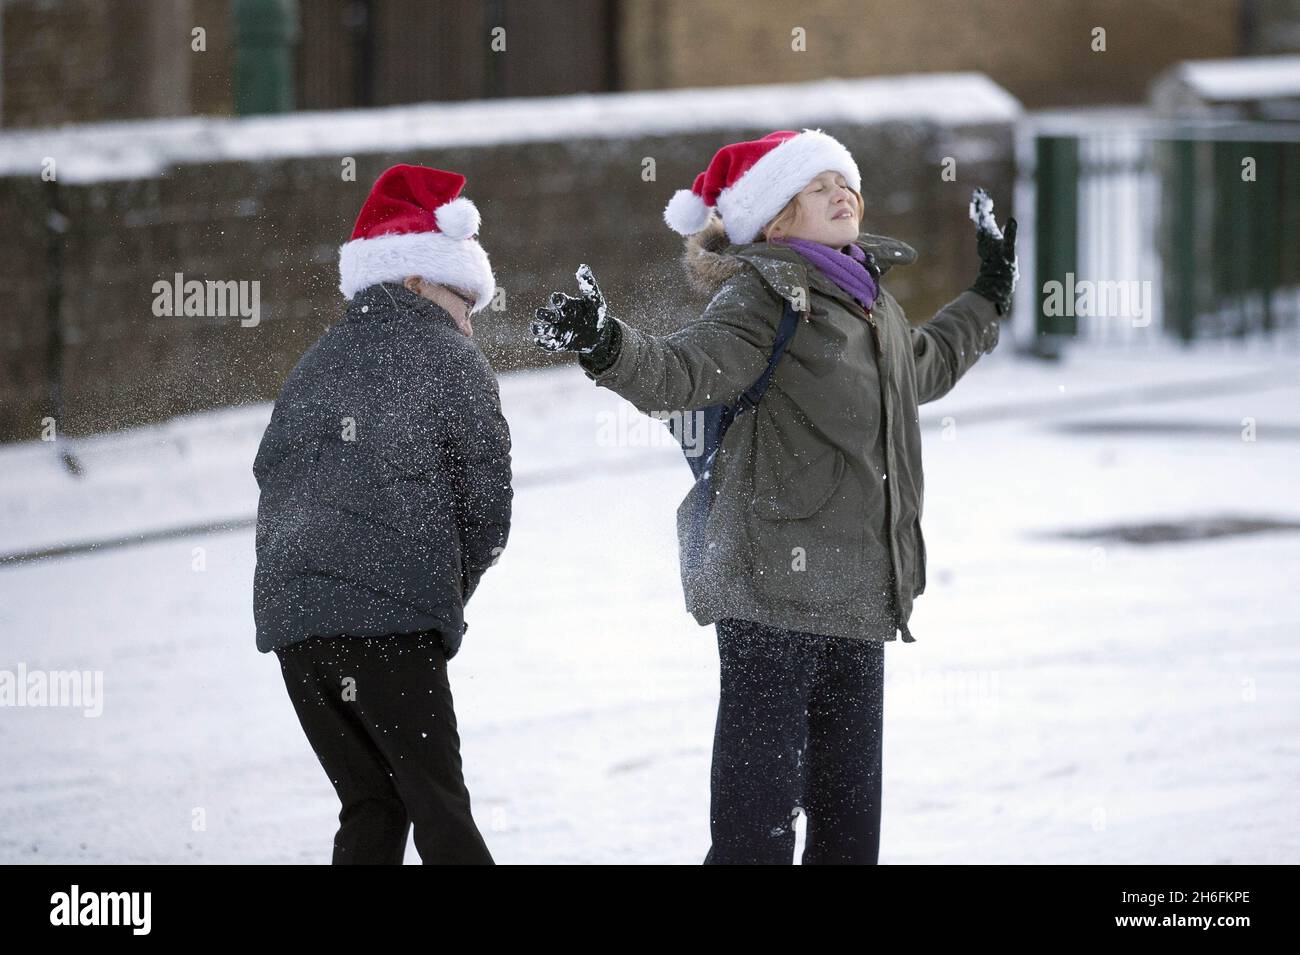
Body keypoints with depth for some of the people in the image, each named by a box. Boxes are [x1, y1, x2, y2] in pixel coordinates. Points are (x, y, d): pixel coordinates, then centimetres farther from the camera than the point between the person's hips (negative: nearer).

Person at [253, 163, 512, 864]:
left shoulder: (318, 363, 22)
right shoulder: (452, 361, 5)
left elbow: (270, 474, 18)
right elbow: (487, 510, 3)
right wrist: (447, 594, 20)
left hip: (288, 614, 6)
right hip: (392, 616, -5)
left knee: (371, 808, 10)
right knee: (439, 807, -5)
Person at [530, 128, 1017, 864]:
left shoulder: (872, 300, 18)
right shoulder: (764, 299, -7)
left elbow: (925, 369, 40)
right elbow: (681, 373, -23)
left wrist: (989, 298, 51)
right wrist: (608, 346, -43)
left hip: (857, 603, 8)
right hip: (775, 592, -8)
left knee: (850, 817, 13)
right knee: (758, 827, -11)